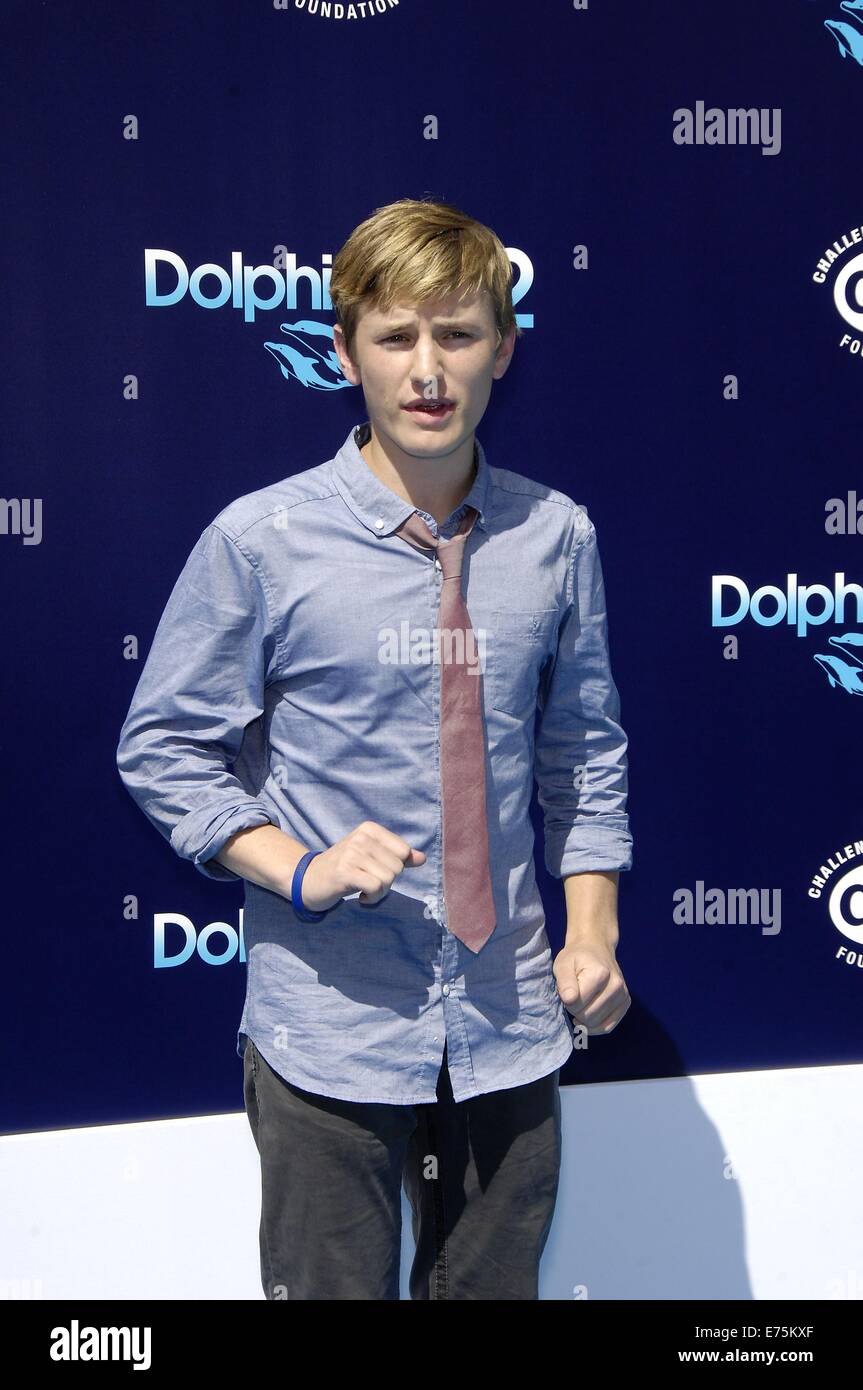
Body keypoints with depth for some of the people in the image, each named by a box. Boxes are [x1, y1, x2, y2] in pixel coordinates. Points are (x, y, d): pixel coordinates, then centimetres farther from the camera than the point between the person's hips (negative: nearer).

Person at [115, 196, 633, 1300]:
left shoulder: (555, 536, -1)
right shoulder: (259, 542, -10)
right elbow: (162, 751, -3)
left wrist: (592, 930, 3)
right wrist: (302, 872, -15)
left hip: (511, 1028, 3)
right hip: (329, 1031, -3)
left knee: (497, 1286, 20)